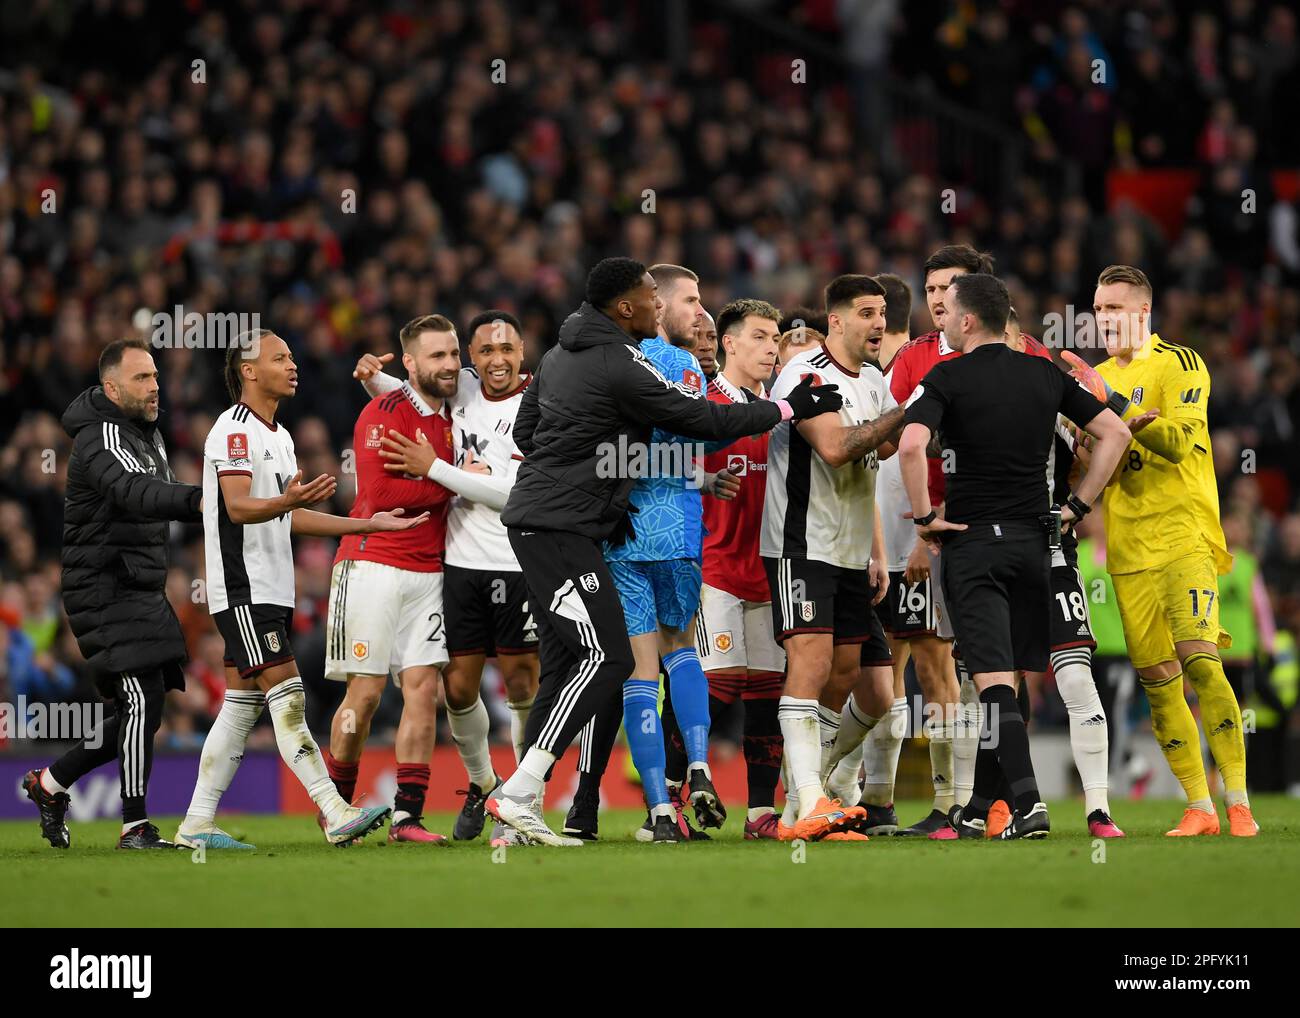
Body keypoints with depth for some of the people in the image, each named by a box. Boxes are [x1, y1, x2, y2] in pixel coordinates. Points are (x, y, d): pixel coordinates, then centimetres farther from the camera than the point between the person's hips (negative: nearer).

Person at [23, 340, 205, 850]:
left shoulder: (146, 432, 15)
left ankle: (51, 783, 24)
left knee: (143, 713, 9)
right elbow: (134, 493, -38)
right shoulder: (102, 440, -18)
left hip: (141, 593, 10)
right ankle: (135, 827, -12)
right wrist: (197, 501, -54)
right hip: (108, 593, -10)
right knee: (143, 700, -17)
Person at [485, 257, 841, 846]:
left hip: (539, 522, 10)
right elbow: (701, 421, -11)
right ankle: (518, 793, -15)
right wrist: (790, 409, -1)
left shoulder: (561, 354, 15)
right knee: (607, 657, -11)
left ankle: (522, 804, 5)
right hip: (558, 528, -10)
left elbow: (525, 431, 22)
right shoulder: (621, 366, -14)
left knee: (564, 664, 9)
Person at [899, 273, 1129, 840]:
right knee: (1000, 678, 13)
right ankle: (979, 807, 20)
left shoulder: (948, 378, -8)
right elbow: (1114, 433, 9)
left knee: (994, 681, -9)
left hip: (972, 543, -5)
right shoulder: (1046, 375, 7)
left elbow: (911, 445, -24)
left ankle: (1028, 804, -22)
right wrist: (1079, 505, 11)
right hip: (1033, 539, 5)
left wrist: (924, 516, -12)